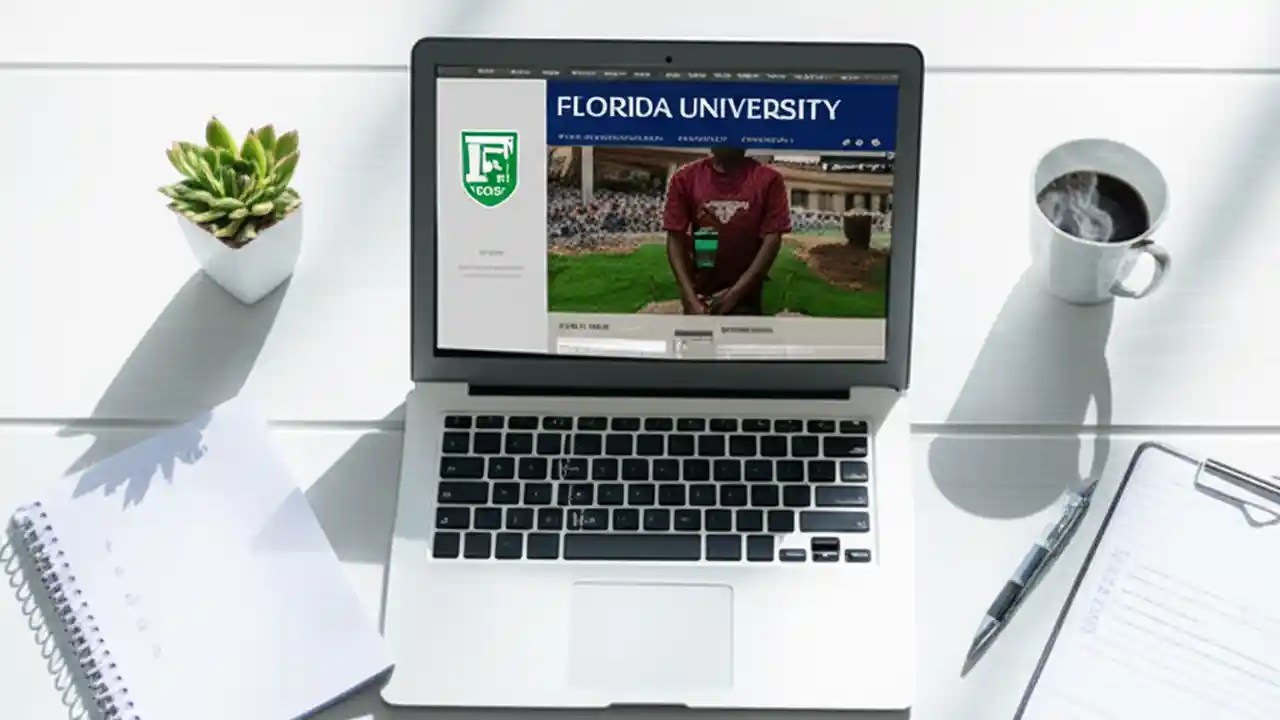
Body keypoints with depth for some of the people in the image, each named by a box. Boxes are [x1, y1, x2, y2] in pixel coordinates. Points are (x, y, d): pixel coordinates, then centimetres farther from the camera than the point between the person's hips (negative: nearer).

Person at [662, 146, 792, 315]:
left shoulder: (767, 179, -5)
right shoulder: (685, 178, -1)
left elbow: (772, 239, -7)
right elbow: (676, 239, -3)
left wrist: (735, 292, -14)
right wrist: (691, 300, -12)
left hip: (746, 294, -1)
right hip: (699, 293, 2)